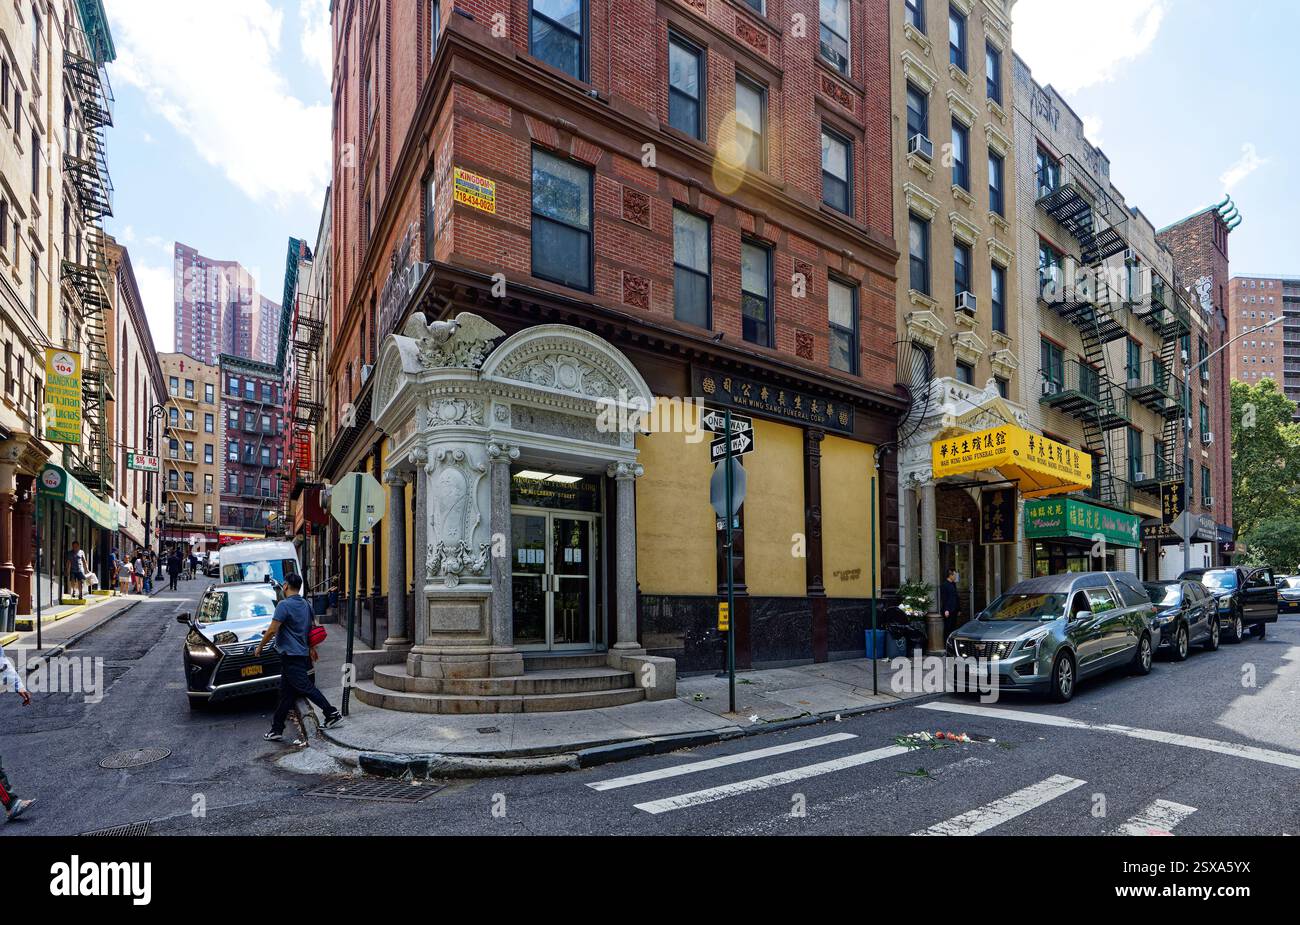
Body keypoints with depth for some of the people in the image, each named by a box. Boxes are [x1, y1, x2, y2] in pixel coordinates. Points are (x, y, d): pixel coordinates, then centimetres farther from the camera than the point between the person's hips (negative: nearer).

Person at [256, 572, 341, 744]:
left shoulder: (284, 605, -14)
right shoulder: (306, 605, 12)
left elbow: (272, 630, -17)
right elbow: (310, 629, 20)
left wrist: (259, 647, -4)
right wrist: (312, 649, 30)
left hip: (291, 655, -9)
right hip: (302, 654, 9)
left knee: (306, 687, -6)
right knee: (286, 694, 11)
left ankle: (332, 714, -7)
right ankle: (276, 729, 15)